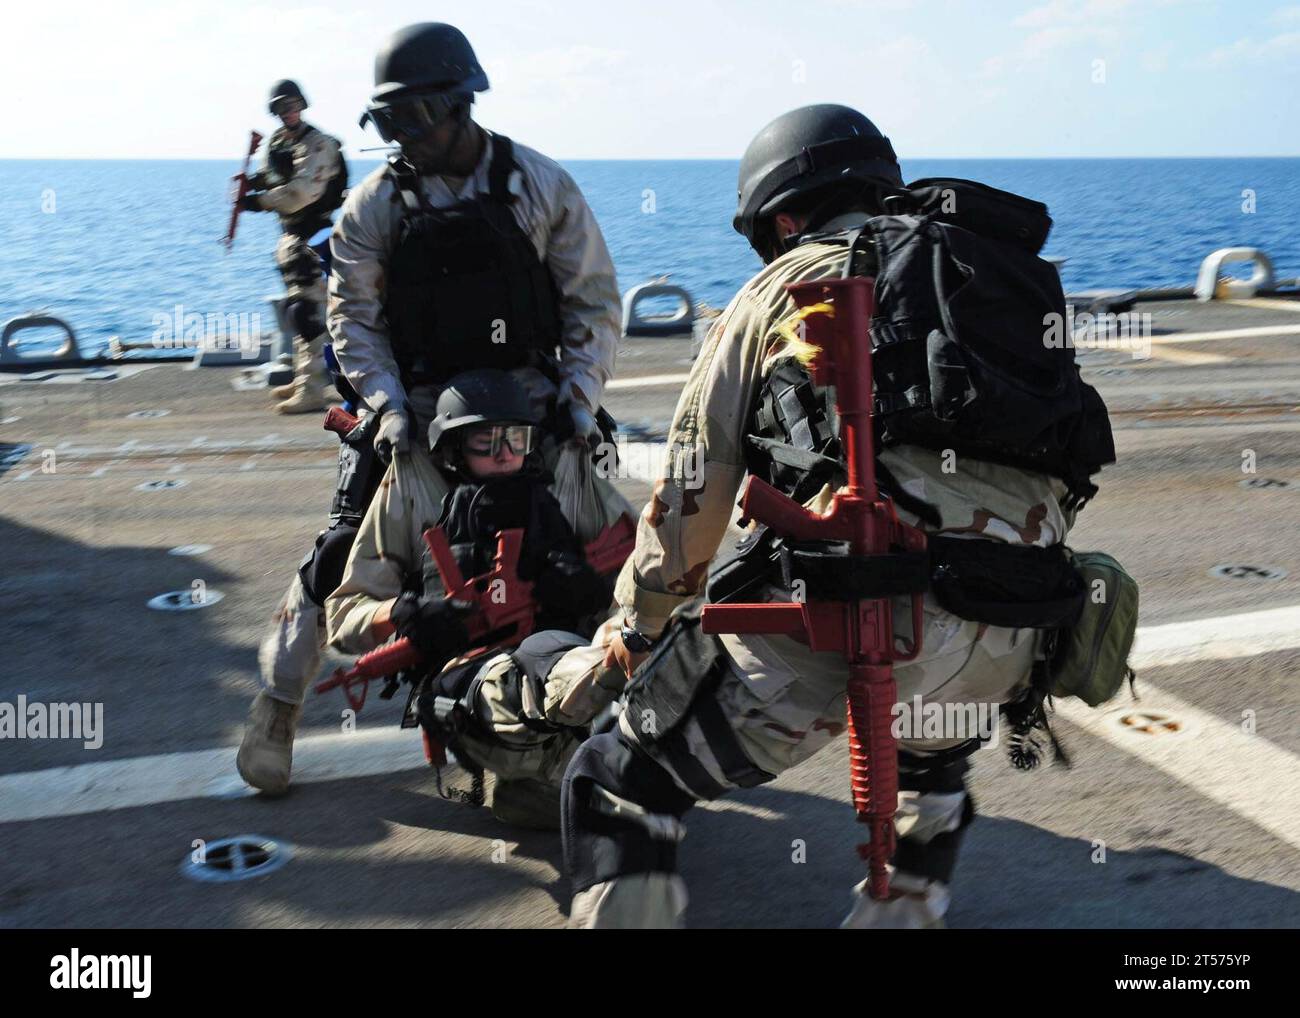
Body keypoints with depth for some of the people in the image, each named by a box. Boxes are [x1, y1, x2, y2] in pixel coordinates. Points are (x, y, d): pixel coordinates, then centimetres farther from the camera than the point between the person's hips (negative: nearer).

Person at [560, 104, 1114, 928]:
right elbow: (1063, 459, 26)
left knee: (620, 786, 8)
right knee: (930, 756, 39)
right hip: (1006, 640, 6)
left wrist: (640, 620, 24)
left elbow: (695, 488, 11)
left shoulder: (785, 287, 14)